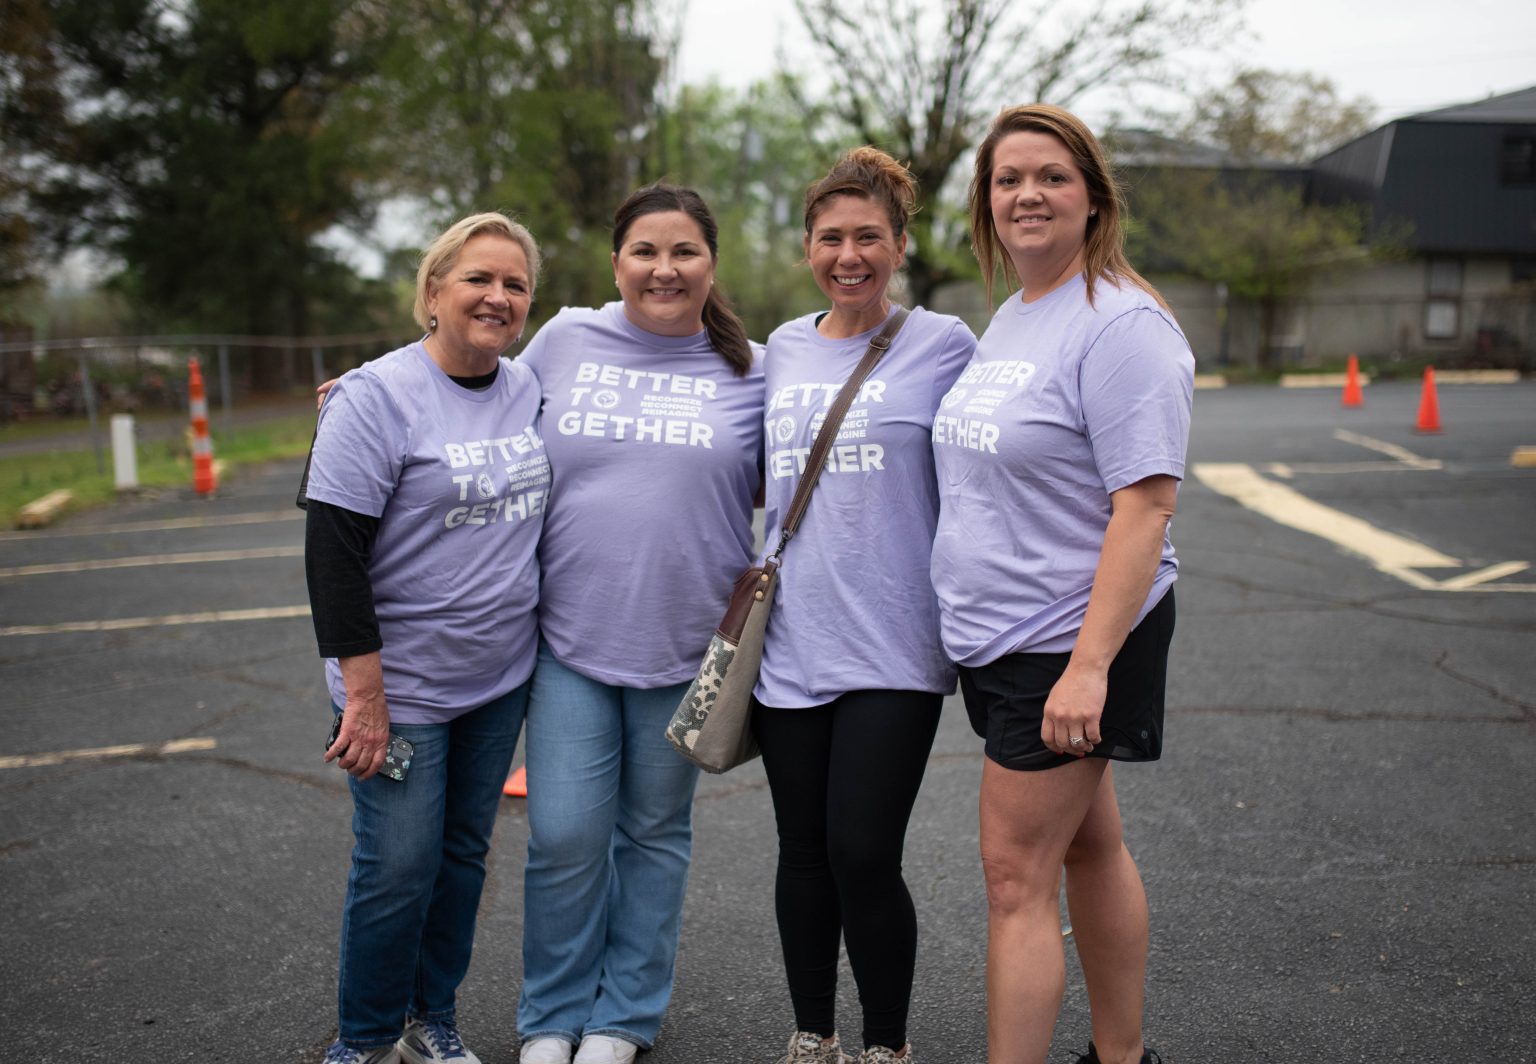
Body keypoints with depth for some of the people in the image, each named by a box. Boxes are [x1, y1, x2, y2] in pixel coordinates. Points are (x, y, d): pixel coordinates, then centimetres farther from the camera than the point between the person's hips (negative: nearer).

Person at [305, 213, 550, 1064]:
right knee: (399, 866, 0)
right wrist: (364, 695, -19)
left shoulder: (529, 389, 4)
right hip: (403, 682, -6)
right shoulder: (377, 397, -15)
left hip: (501, 676, 6)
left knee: (463, 850, 14)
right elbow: (333, 552, -17)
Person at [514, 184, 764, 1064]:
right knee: (565, 837, -2)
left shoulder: (750, 371, 3)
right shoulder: (564, 341, 4)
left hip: (684, 645, 0)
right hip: (571, 638, 0)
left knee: (655, 834, 12)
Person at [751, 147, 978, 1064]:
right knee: (804, 853, 12)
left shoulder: (943, 344, -2)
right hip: (791, 639, 4)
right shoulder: (783, 350, 11)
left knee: (863, 855, -6)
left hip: (892, 646, -4)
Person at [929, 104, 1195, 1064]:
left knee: (1017, 875, -5)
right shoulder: (1007, 321, 12)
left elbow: (1146, 503, -23)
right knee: (1088, 846, 19)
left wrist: (1089, 664, -28)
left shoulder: (1121, 324, -16)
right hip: (1002, 635, 9)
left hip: (1074, 636, -9)